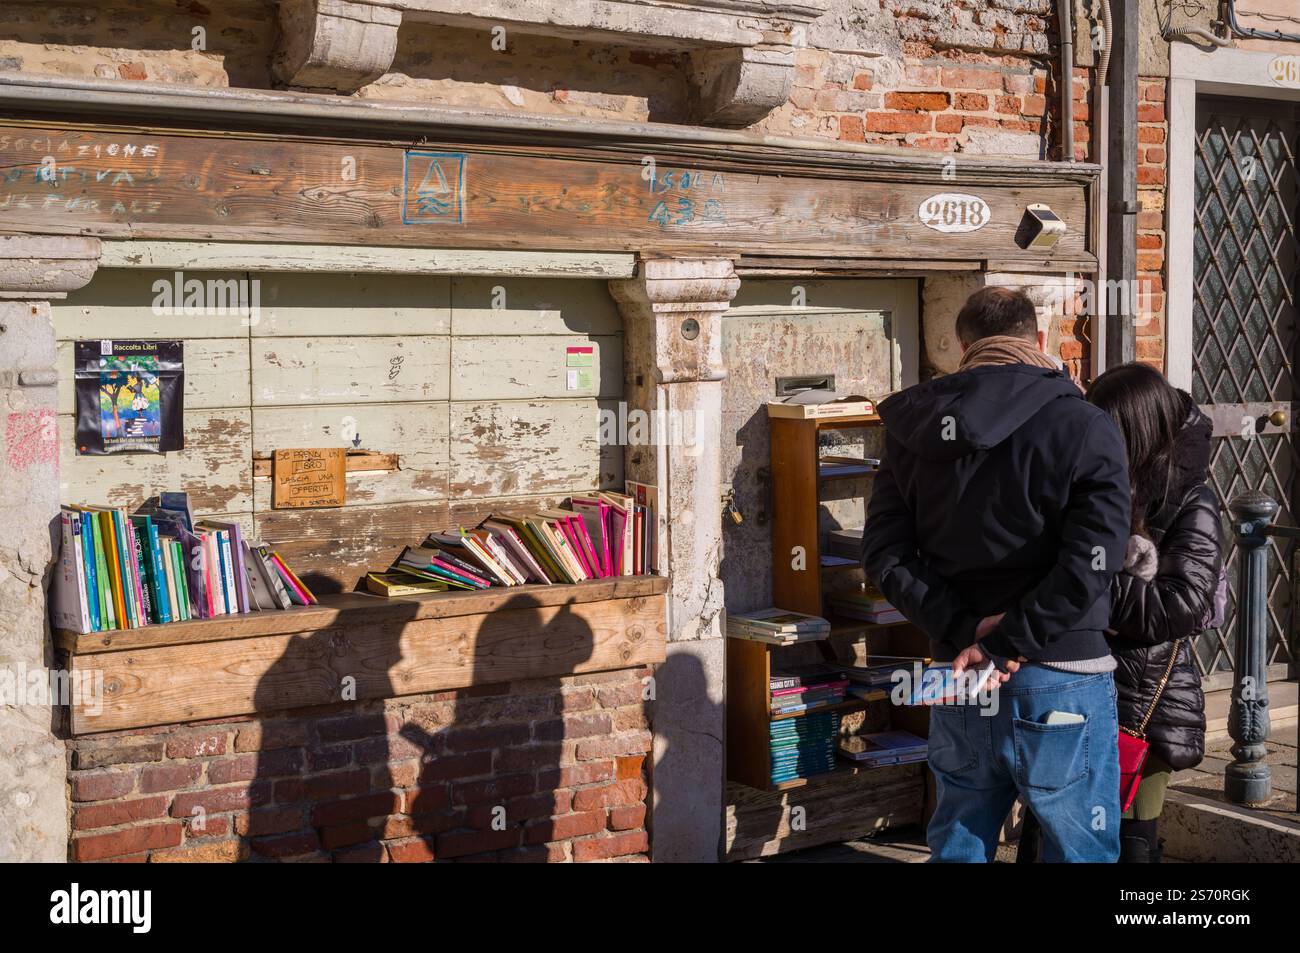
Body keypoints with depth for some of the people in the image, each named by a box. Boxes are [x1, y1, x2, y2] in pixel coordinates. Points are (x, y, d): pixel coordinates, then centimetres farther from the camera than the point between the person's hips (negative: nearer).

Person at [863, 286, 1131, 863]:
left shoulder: (914, 432, 4)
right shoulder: (1085, 429, -9)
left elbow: (885, 556, -1)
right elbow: (1089, 563, -19)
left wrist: (965, 634, -7)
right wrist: (1010, 640, -14)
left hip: (958, 682, 4)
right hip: (1060, 681, -4)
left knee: (958, 844, 18)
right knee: (1079, 849, 9)